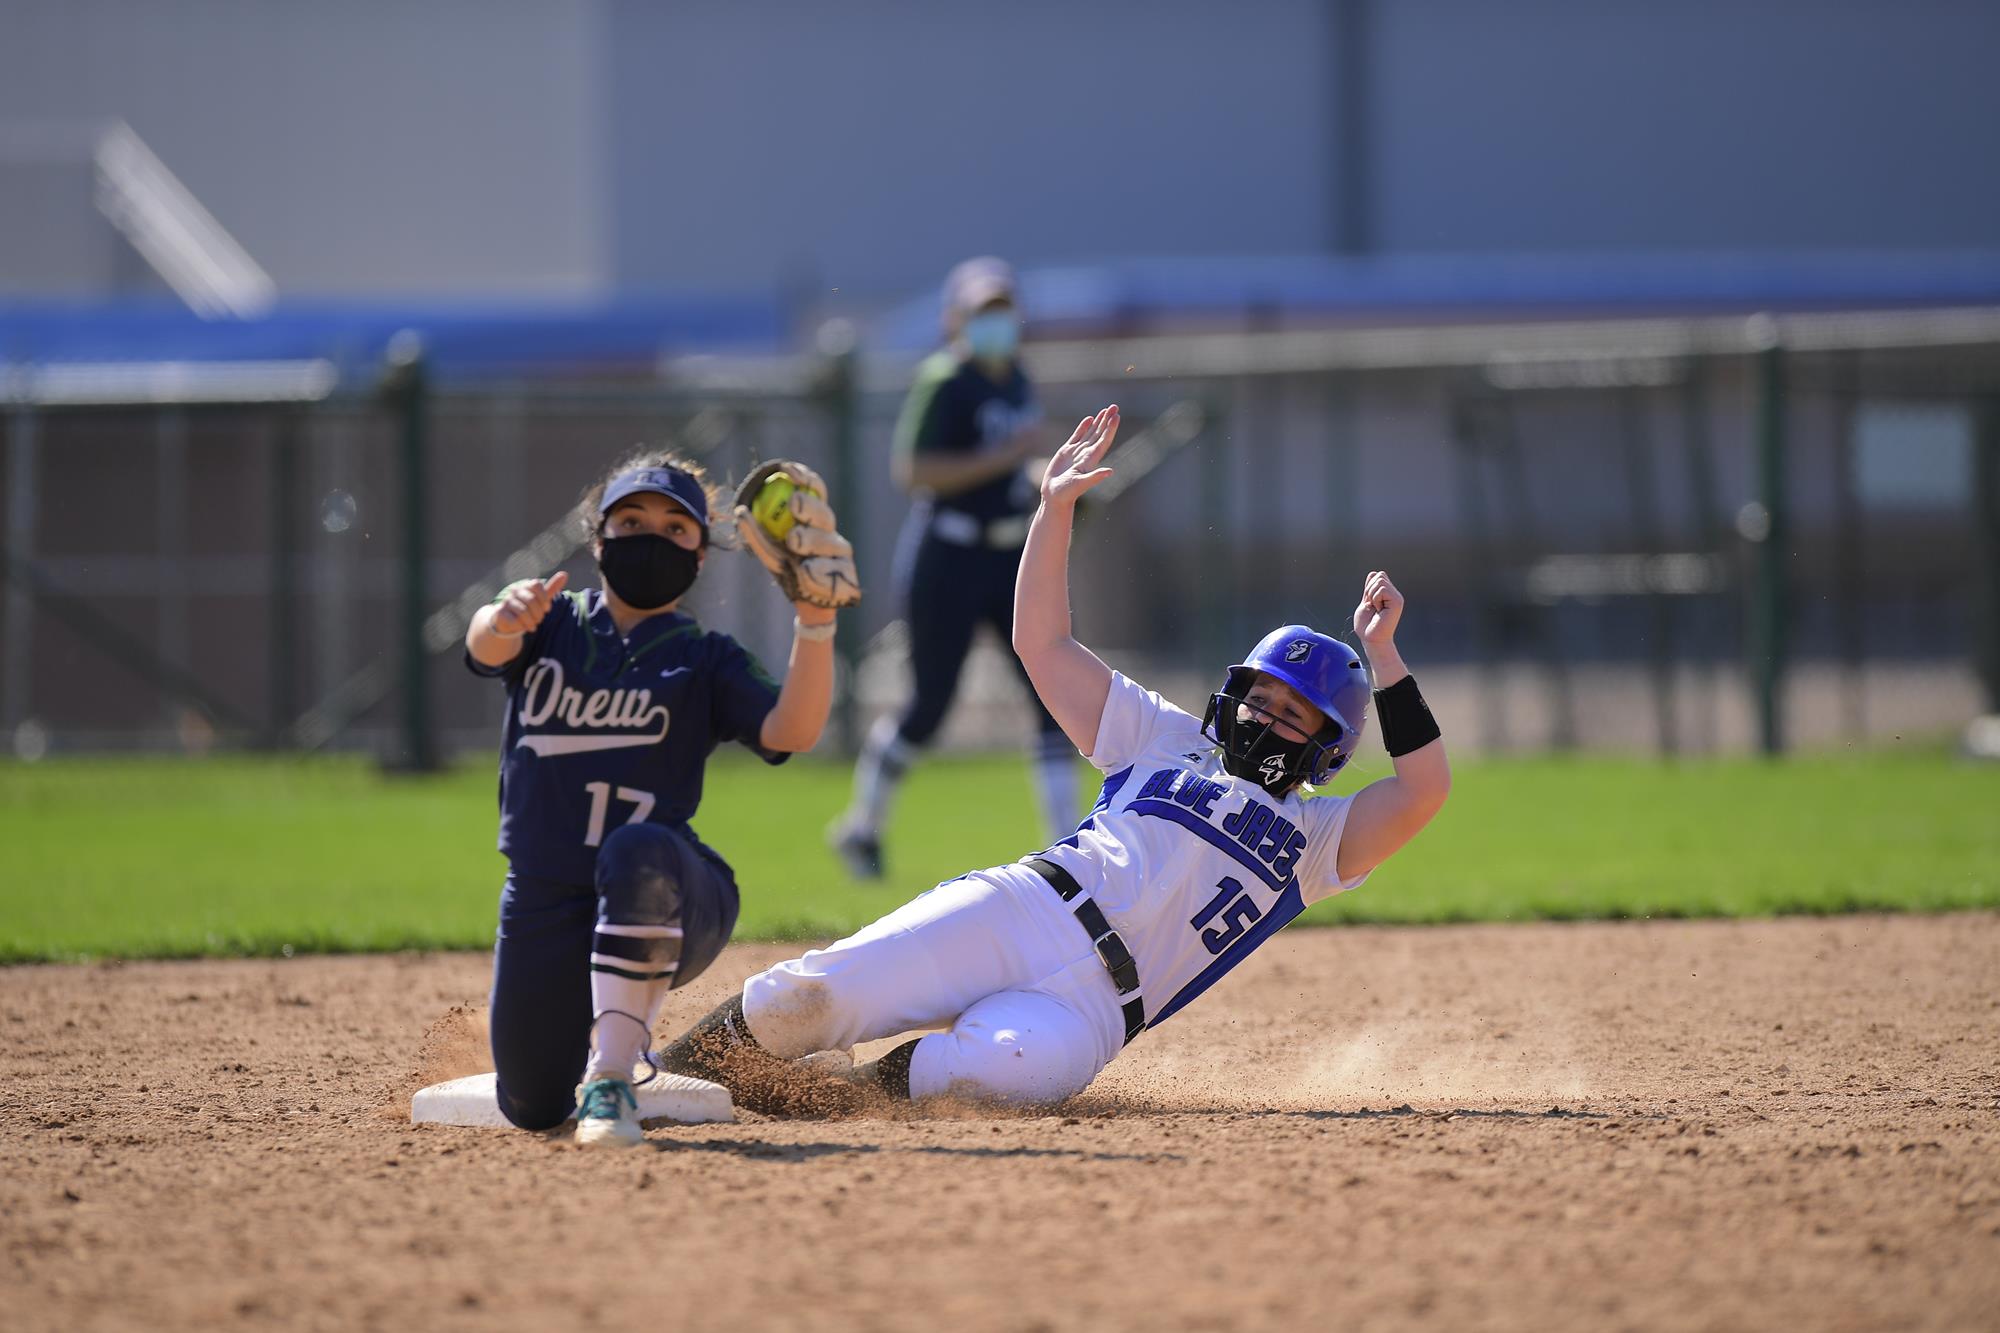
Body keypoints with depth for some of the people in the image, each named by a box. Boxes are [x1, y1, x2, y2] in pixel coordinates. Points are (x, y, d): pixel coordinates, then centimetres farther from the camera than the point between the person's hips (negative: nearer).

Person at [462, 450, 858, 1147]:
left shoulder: (705, 661, 3)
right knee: (532, 1108, 3)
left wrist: (815, 620, -31)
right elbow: (486, 646, -18)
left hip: (671, 903, -3)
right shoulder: (555, 624, 6)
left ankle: (612, 1076, -31)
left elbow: (792, 731, -15)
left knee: (639, 850, -40)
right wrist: (503, 617, -44)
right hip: (544, 902, 3)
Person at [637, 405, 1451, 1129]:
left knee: (1019, 1061, -40)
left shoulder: (1316, 836, 19)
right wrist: (1057, 507, 10)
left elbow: (1422, 789, 2)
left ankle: (867, 1086, -18)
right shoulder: (1164, 740, 24)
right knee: (807, 997, -22)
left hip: (1087, 1007, -2)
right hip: (1018, 915, 2)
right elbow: (1040, 643, 20)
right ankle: (677, 1066, 3)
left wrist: (1381, 655, -3)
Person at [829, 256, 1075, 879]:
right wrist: (1006, 455, -23)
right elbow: (912, 471, -21)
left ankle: (1065, 838, 0)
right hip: (948, 554, -7)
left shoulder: (1016, 379, 12)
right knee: (930, 703, -1)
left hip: (1012, 554, 7)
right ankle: (862, 824, 19)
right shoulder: (944, 382, -13)